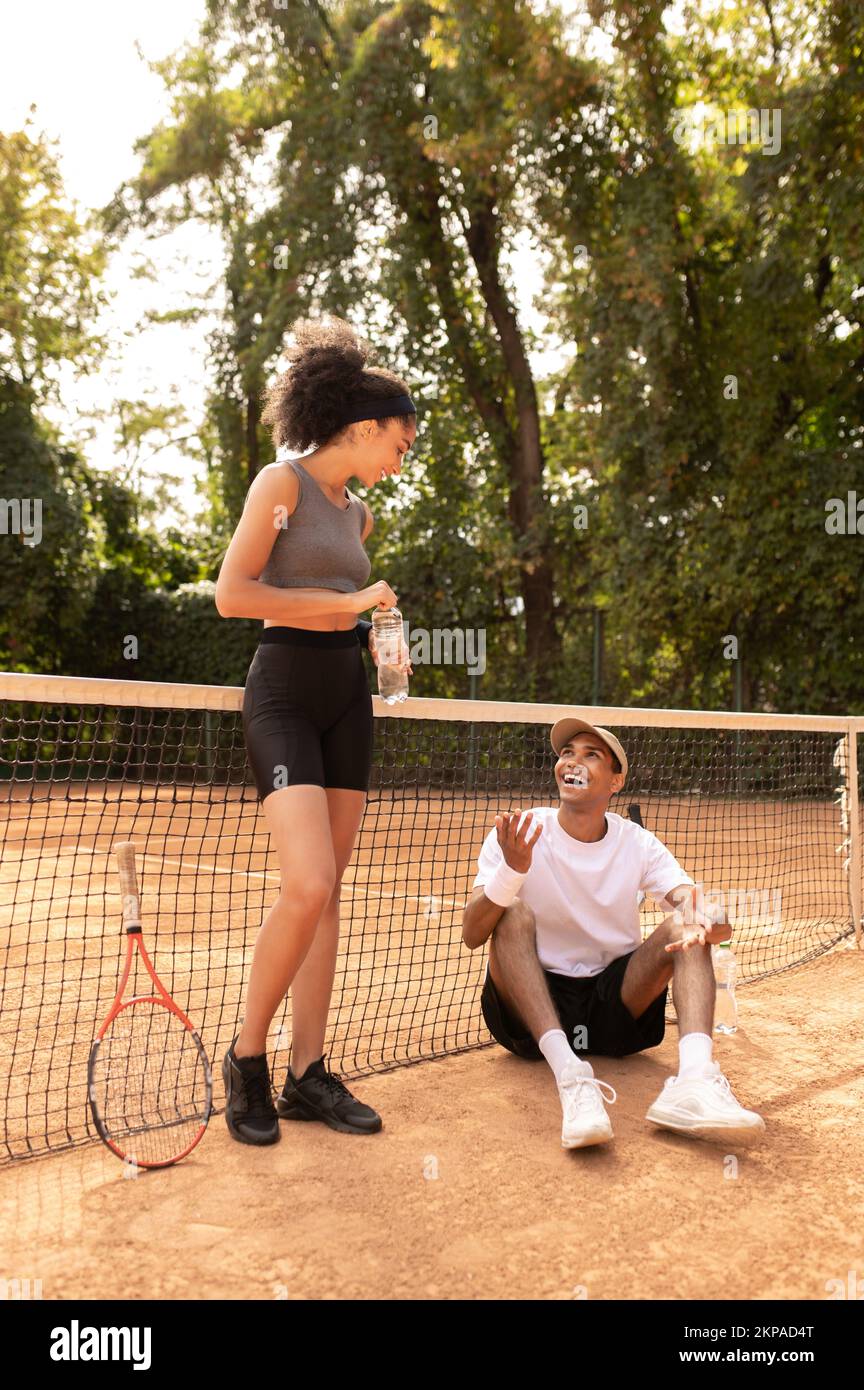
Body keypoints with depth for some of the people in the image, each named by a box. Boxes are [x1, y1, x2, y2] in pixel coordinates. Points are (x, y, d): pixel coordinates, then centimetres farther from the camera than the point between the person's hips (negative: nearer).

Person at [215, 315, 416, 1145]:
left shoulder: (358, 515, 17)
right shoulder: (282, 482, -5)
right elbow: (232, 594, -14)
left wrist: (377, 640, 7)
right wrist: (348, 603, -13)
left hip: (347, 700, 8)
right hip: (283, 692, -8)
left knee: (327, 890, 5)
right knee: (307, 885, -18)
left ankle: (307, 1073, 12)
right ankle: (247, 1059, 3)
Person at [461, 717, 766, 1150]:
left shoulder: (638, 843, 0)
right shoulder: (516, 837, -7)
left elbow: (705, 912, -13)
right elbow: (471, 936, -17)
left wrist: (706, 920, -39)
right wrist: (513, 869, -35)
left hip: (616, 1006, 2)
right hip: (533, 1005, -2)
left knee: (683, 927, -19)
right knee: (514, 914, -27)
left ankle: (695, 1080, -41)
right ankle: (569, 1073, -42)